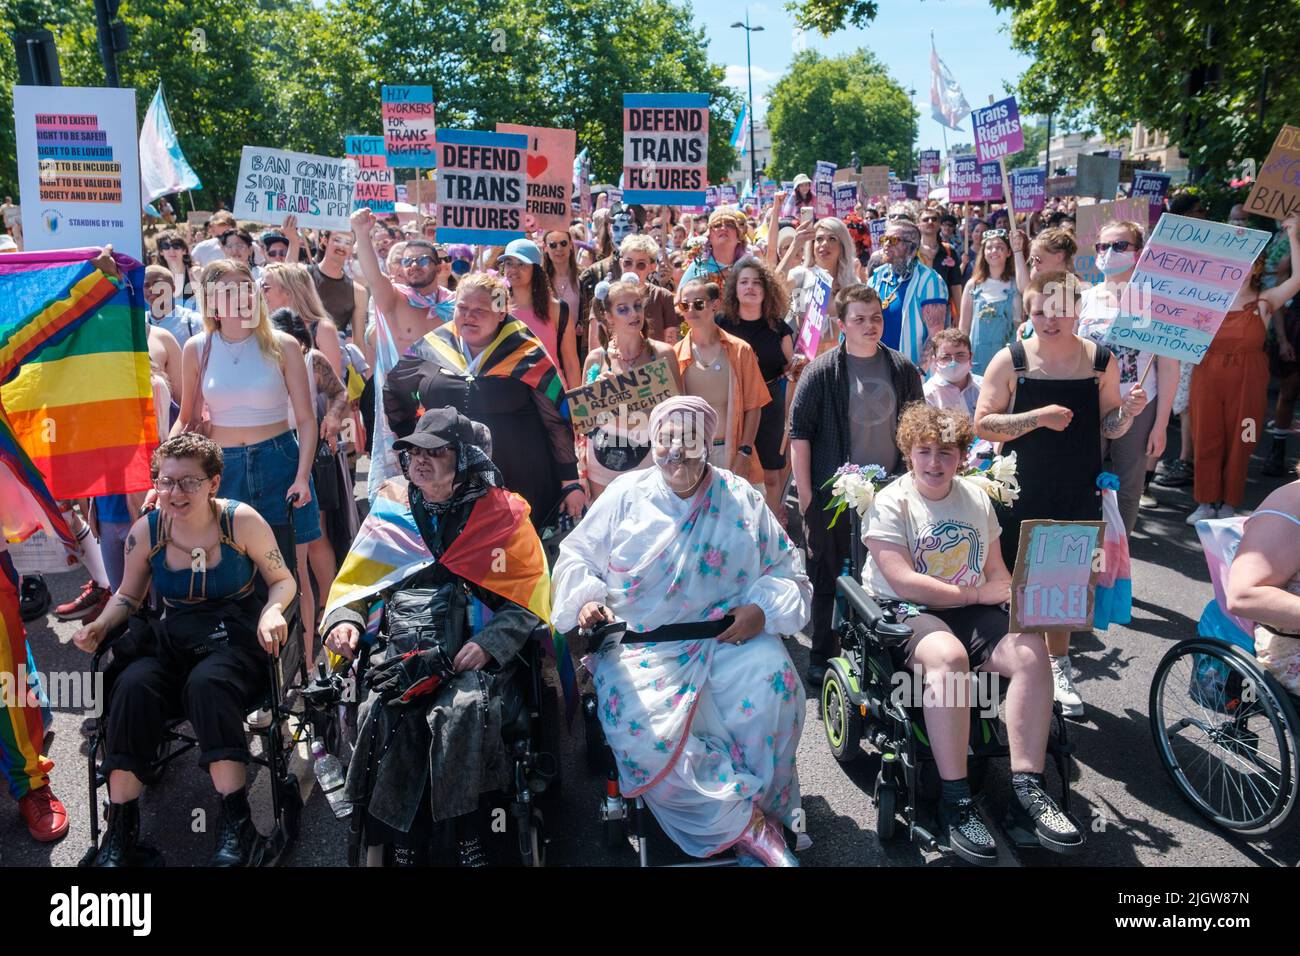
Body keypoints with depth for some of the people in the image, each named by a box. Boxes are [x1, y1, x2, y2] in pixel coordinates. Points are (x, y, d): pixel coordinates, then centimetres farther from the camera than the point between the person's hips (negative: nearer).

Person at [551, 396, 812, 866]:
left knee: (772, 692, -29)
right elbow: (576, 555, 13)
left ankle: (766, 807, -2)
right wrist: (586, 598, -7)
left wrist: (763, 608, -7)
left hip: (727, 635, 1)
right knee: (644, 735, -27)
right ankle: (745, 824, -10)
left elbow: (786, 569, 12)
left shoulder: (741, 497, 9)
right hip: (640, 643, 0)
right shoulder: (626, 494, 7)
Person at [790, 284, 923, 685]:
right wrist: (805, 494, -10)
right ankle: (822, 656, 20)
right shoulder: (821, 371, -6)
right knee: (826, 577, 6)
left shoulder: (902, 369, 4)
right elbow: (799, 432, -7)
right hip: (832, 495, -3)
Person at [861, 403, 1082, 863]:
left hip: (969, 614, 6)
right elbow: (904, 582, -15)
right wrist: (978, 593, -13)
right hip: (903, 614, -5)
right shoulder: (890, 503, -5)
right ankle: (955, 802, -29)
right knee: (948, 655, -37)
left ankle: (1027, 788, -16)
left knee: (1031, 650, -23)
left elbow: (997, 573, 13)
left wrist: (1014, 597, -11)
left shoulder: (977, 499, 14)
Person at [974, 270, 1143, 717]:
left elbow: (1107, 427, 10)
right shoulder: (1010, 360, -6)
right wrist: (1039, 417, -22)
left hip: (1078, 496, 2)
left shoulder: (1100, 360, 2)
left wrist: (1128, 411, -12)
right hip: (1022, 495, -2)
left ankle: (1058, 667, 32)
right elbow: (983, 424, -10)